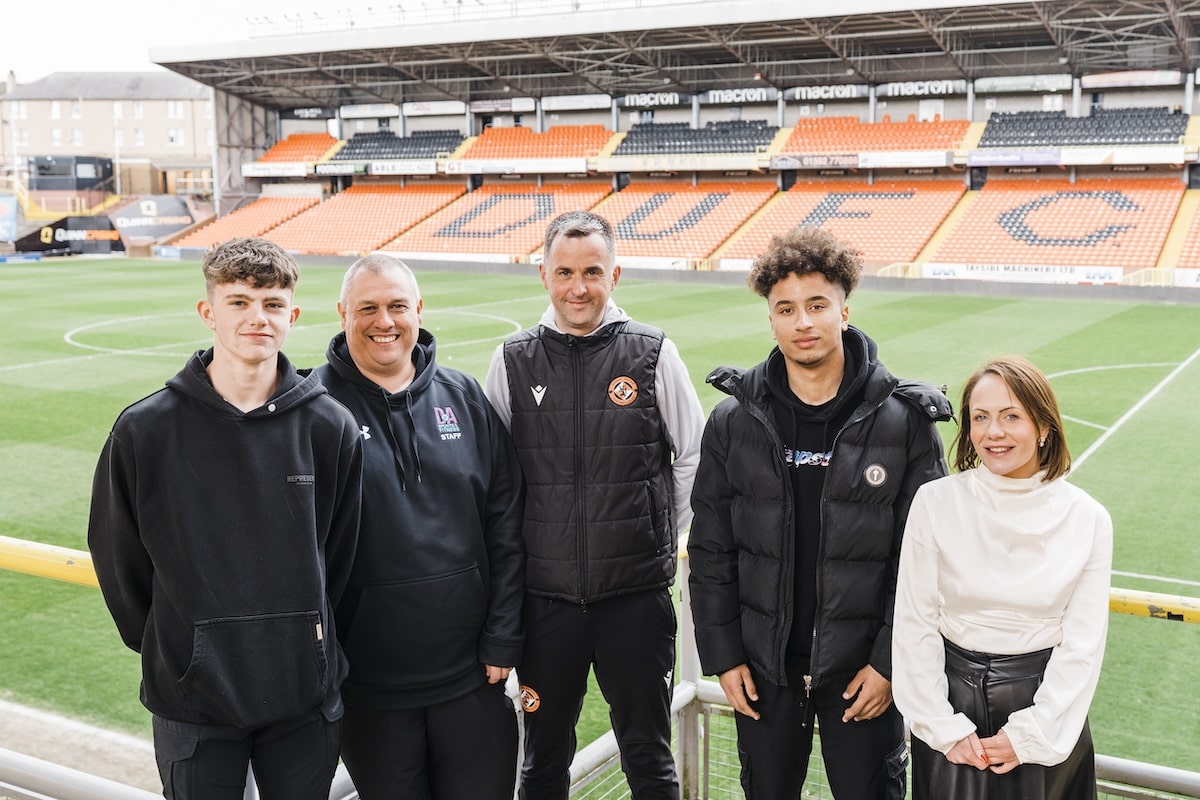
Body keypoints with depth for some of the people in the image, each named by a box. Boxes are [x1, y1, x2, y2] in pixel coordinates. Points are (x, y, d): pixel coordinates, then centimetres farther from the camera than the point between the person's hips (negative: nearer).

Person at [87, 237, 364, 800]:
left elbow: (339, 555, 4)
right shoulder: (144, 430, -8)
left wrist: (305, 638, 8)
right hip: (192, 698, -1)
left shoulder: (331, 428, -5)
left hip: (304, 695, 1)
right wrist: (169, 647, 7)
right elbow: (117, 559, 2)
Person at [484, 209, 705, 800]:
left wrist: (663, 534, 5)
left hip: (636, 595, -1)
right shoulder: (513, 361, 2)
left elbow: (694, 456, 6)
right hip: (545, 596, 1)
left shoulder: (652, 354, -2)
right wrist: (513, 550, 6)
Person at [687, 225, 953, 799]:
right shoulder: (734, 421, -2)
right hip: (763, 666, 2)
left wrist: (890, 662, -8)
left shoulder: (904, 420, -8)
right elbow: (710, 551, 2)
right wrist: (722, 655, -1)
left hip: (862, 667, -2)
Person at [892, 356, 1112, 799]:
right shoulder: (935, 501, -10)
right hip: (951, 695, 0)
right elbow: (914, 623, -8)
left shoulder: (1087, 519, -8)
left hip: (1048, 706, 0)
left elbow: (1083, 644, -5)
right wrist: (947, 728, -9)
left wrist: (1029, 736, -8)